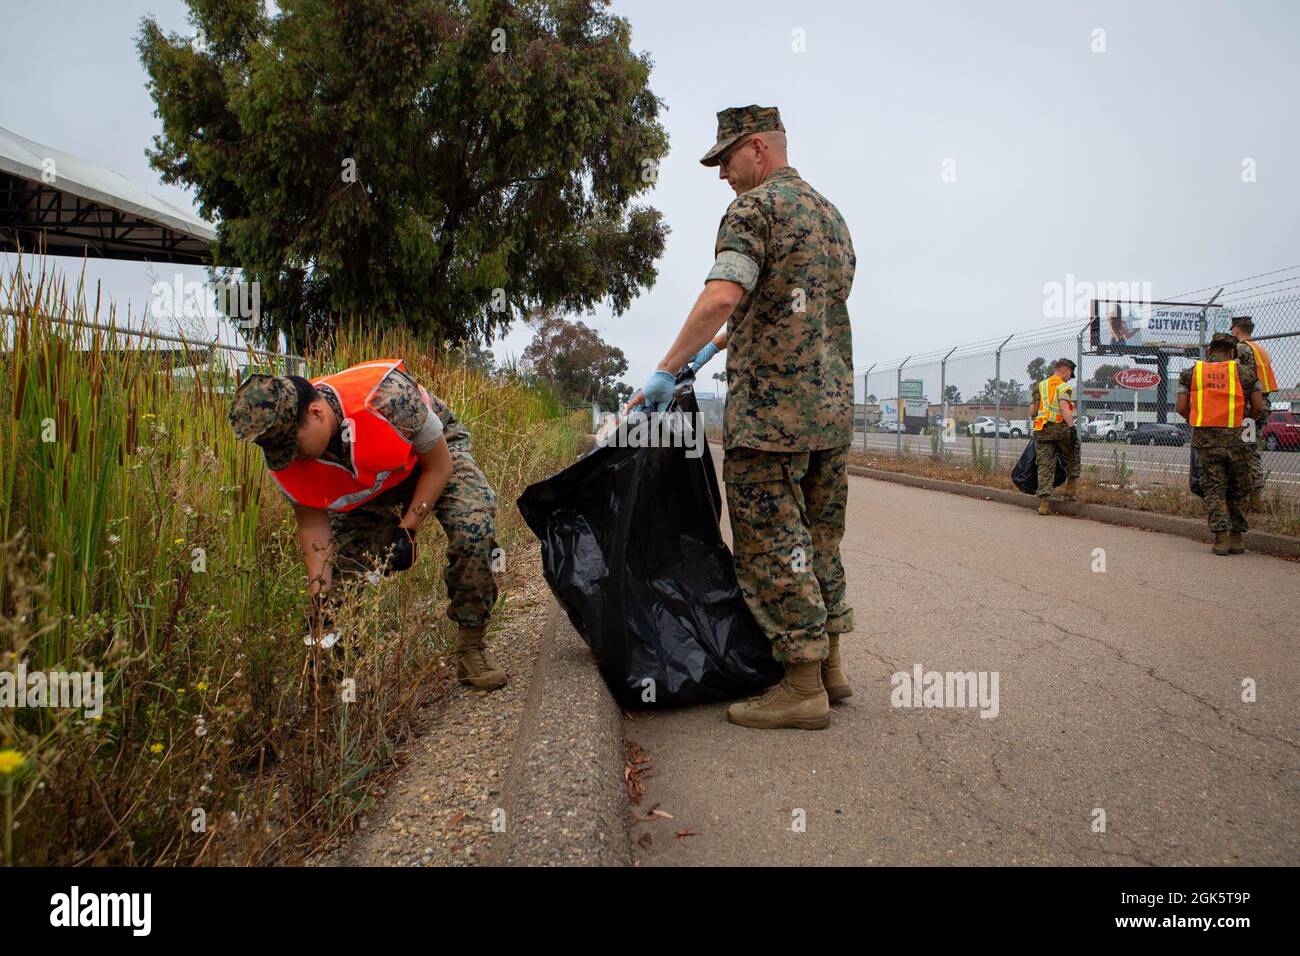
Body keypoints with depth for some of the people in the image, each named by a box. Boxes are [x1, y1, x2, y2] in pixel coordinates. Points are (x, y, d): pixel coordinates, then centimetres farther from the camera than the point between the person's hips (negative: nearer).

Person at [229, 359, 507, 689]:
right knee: (342, 558, -12)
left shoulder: (387, 396, -40)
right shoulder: (285, 454, -24)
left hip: (436, 453, -4)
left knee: (474, 529, -29)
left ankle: (470, 647, -14)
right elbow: (312, 522, -12)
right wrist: (320, 591, -21)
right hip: (367, 485, 5)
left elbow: (438, 466, -24)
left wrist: (407, 531, -26)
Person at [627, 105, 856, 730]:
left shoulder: (754, 208, -6)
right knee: (817, 540, 15)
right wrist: (721, 343, 30)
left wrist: (666, 371, -18)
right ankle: (829, 666, 22)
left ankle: (804, 688, 0)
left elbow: (721, 297, -23)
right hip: (833, 405, 9)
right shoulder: (831, 215, 21)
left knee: (770, 544, -3)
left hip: (769, 410, -9)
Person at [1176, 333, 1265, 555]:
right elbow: (1258, 407, 1)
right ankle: (1236, 538, 14)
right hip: (1235, 437, 0)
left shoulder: (1191, 373, 7)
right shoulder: (1244, 372, 5)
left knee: (1214, 489, 3)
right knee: (1238, 490, 12)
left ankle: (1221, 537, -6)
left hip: (1205, 438, 0)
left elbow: (1181, 408, 1)